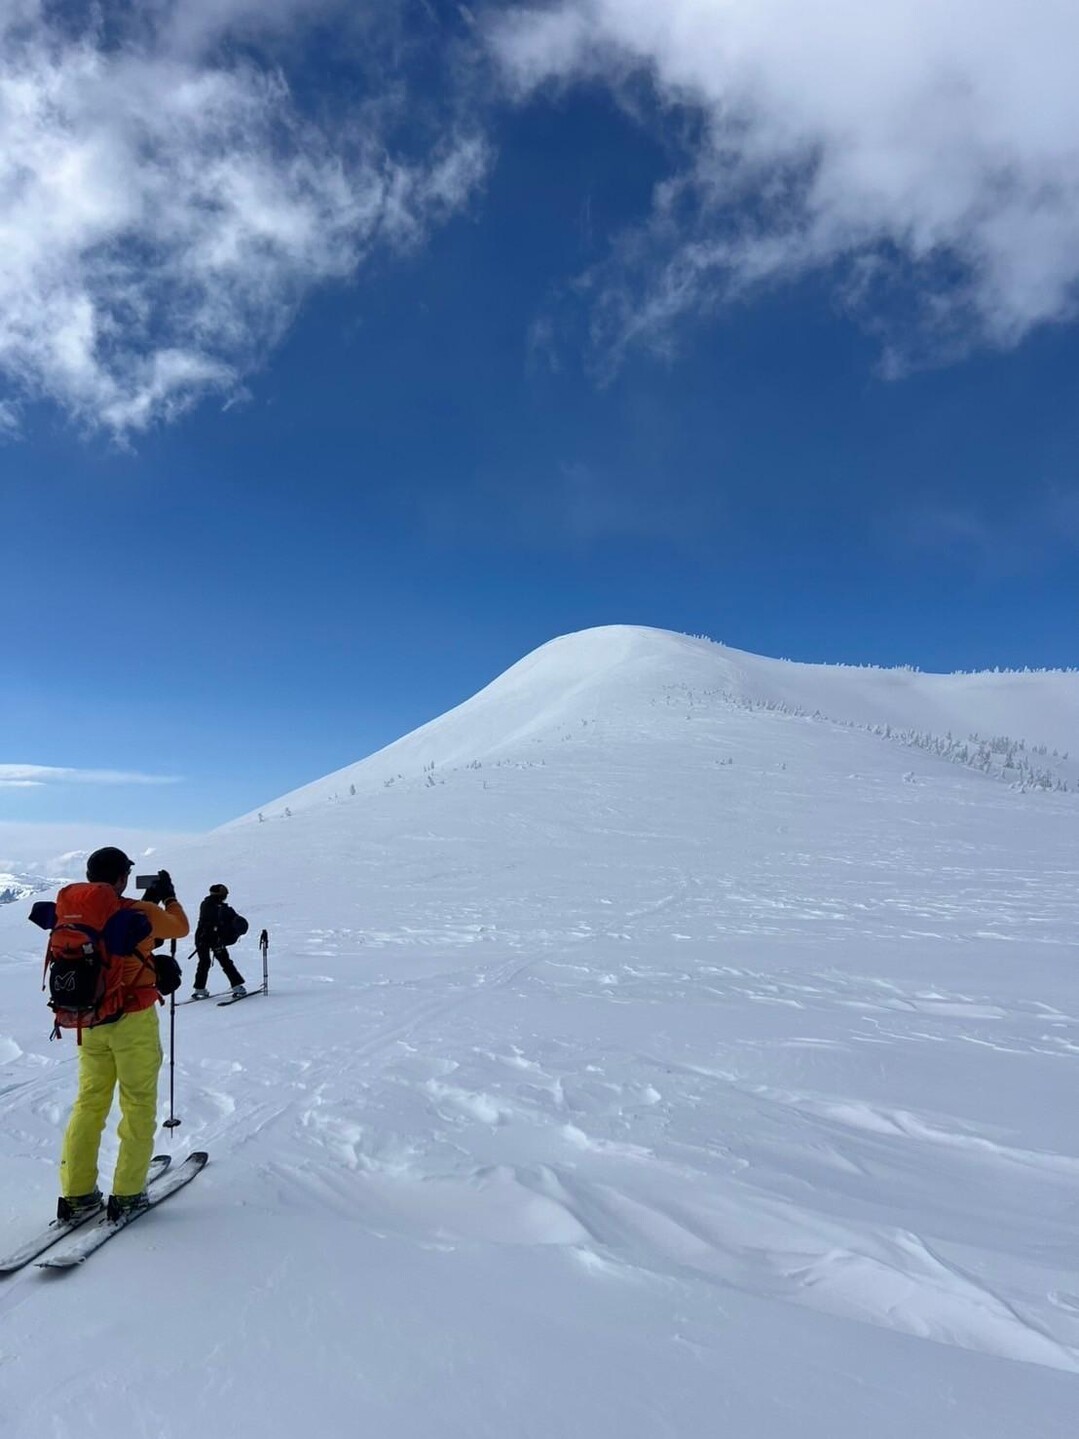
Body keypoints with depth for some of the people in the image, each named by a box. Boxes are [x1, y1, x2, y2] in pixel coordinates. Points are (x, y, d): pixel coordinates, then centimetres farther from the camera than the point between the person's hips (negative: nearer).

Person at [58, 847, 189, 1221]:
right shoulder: (138, 913, -16)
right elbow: (181, 927, 3)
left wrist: (149, 902, 22)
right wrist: (168, 896, 17)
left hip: (89, 1021, 6)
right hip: (133, 1019, -5)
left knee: (89, 1102, 17)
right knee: (138, 1105, 7)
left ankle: (76, 1193, 20)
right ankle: (127, 1194, 11)